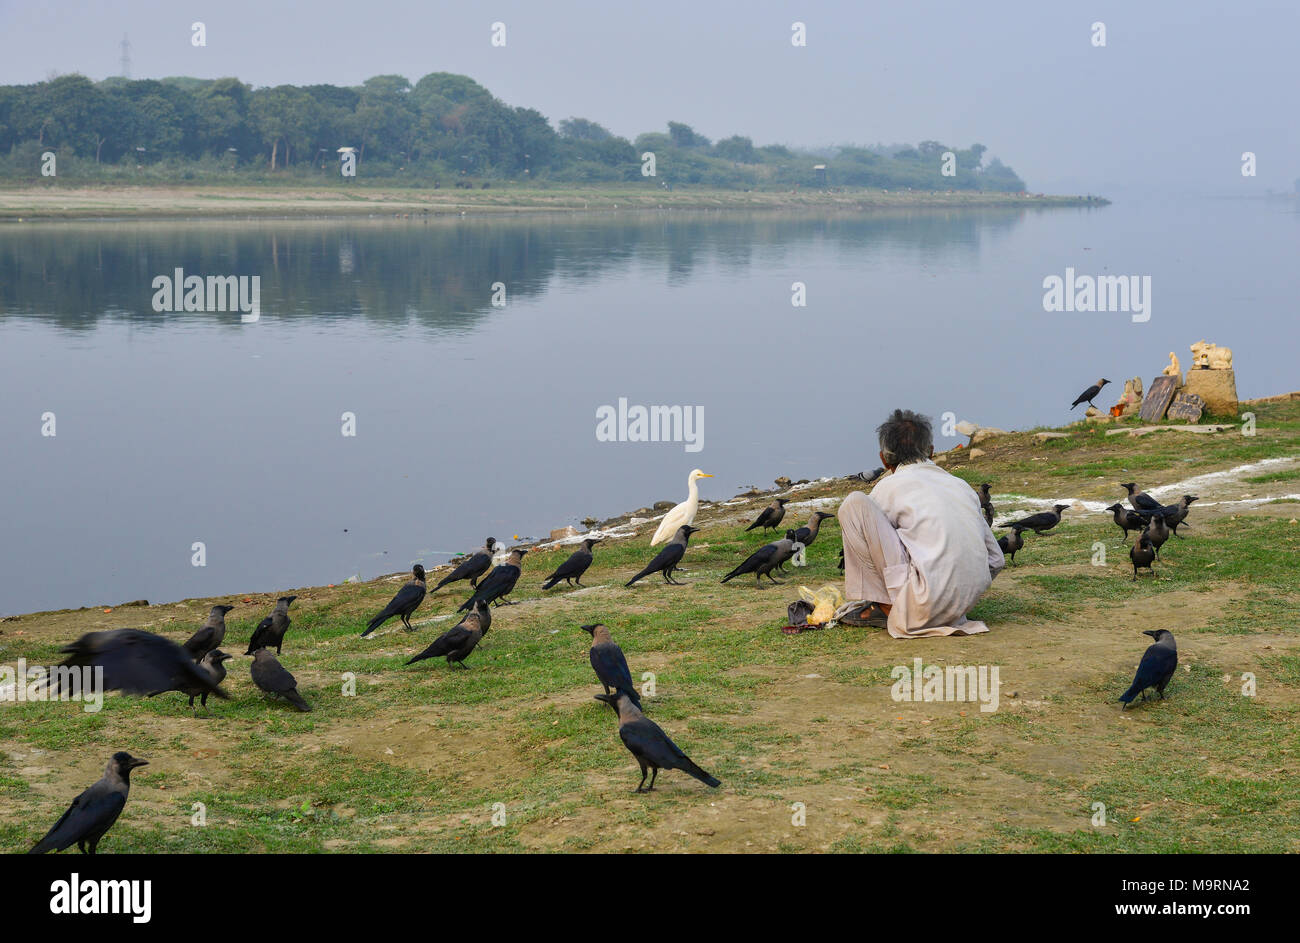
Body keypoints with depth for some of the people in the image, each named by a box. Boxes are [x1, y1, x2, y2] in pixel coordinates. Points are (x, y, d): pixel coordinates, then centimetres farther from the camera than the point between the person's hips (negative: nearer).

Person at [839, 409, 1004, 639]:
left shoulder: (889, 486, 5)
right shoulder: (961, 486, 18)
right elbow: (996, 561, 19)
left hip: (922, 609, -6)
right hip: (967, 601, 6)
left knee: (854, 503, -2)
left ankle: (885, 606, 3)